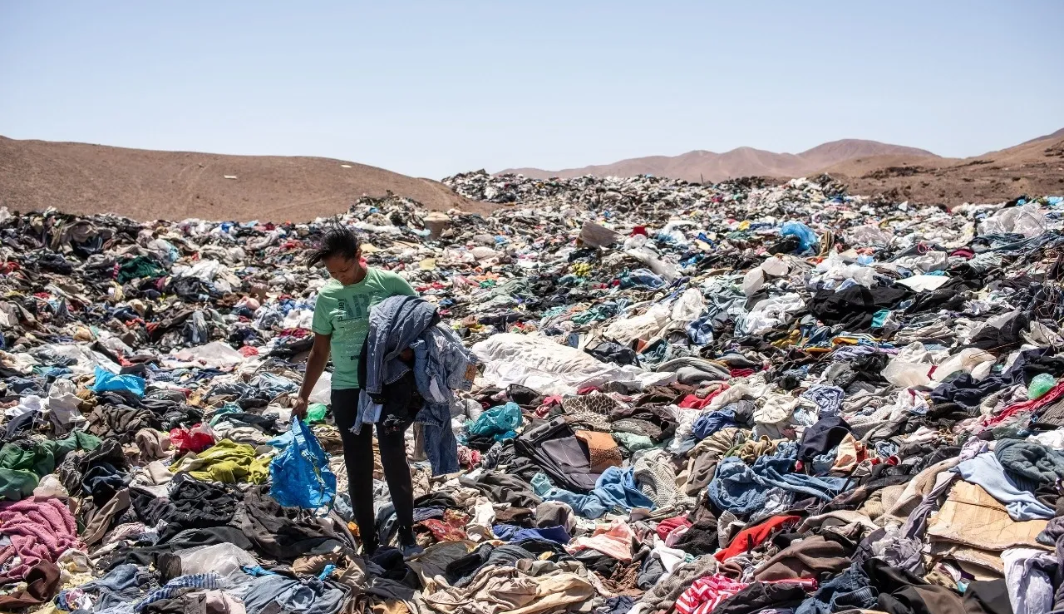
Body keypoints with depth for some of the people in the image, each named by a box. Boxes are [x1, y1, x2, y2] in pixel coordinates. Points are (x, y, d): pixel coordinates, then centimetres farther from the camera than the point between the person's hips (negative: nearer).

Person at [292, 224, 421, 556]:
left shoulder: (389, 282, -7)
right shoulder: (327, 296, 0)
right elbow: (320, 350, 8)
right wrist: (303, 395, 7)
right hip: (348, 390, 2)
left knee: (394, 460, 1)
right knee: (358, 467, 7)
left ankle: (407, 532, 18)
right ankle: (369, 542, 19)